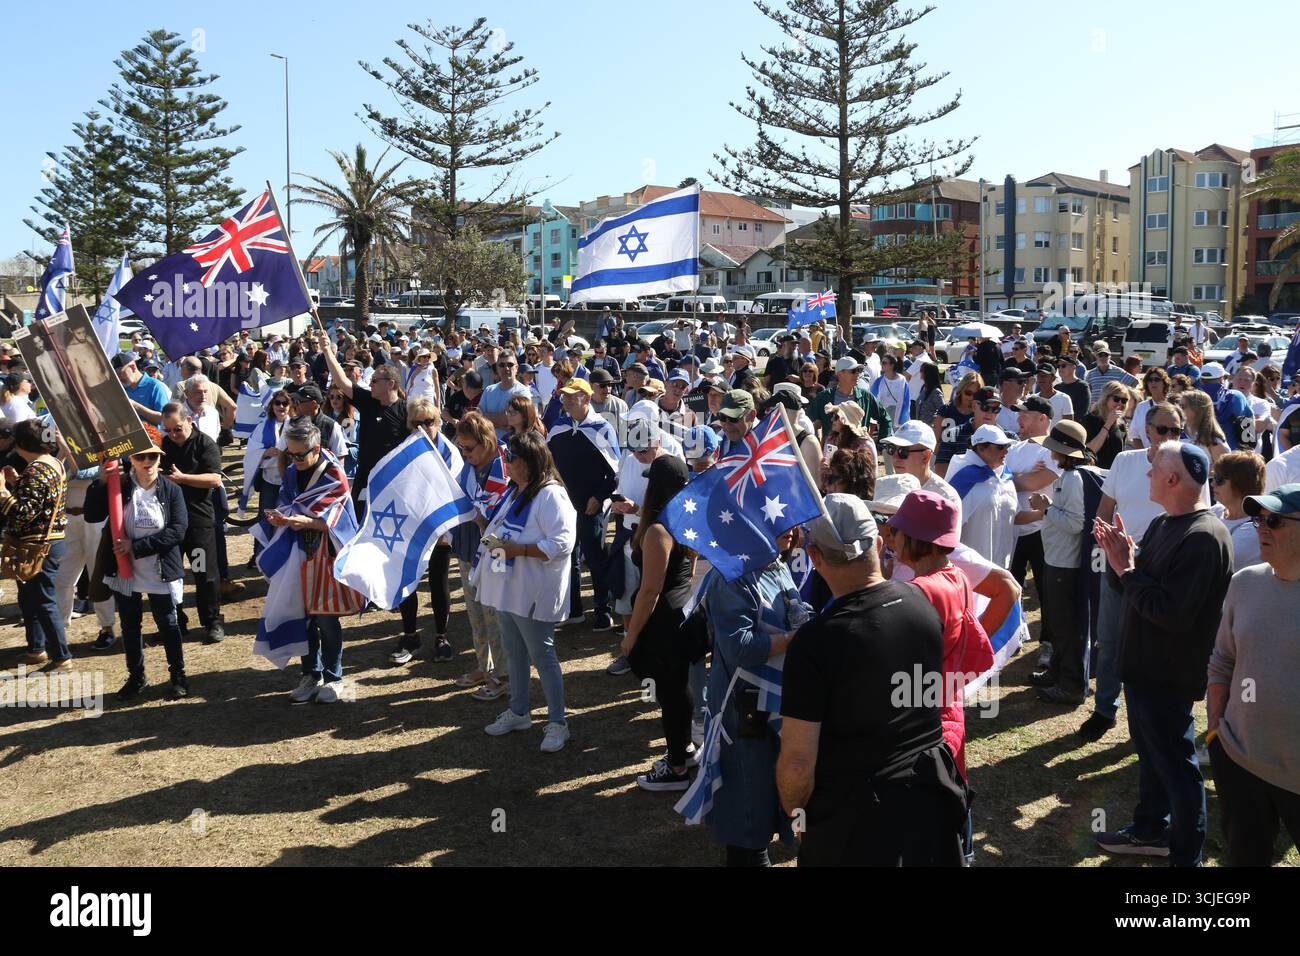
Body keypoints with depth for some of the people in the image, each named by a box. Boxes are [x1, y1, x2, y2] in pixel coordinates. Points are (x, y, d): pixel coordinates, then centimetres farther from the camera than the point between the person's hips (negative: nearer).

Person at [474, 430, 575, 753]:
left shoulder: (550, 495, -19)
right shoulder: (513, 492, 12)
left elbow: (562, 543, -26)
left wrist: (517, 549, -27)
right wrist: (490, 534, 5)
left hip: (534, 592, -9)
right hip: (507, 586, 9)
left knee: (542, 655, -1)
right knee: (514, 652, 19)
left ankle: (557, 722, 10)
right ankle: (518, 712, 33)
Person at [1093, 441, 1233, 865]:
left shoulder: (1203, 538, -25)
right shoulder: (1162, 524, 6)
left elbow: (1173, 612, -30)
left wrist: (1126, 570, -23)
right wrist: (1123, 555, -7)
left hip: (1169, 674, -10)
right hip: (1144, 663, 10)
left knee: (1175, 764, 4)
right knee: (1149, 751, 23)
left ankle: (1186, 854, 19)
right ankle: (1151, 830, 40)